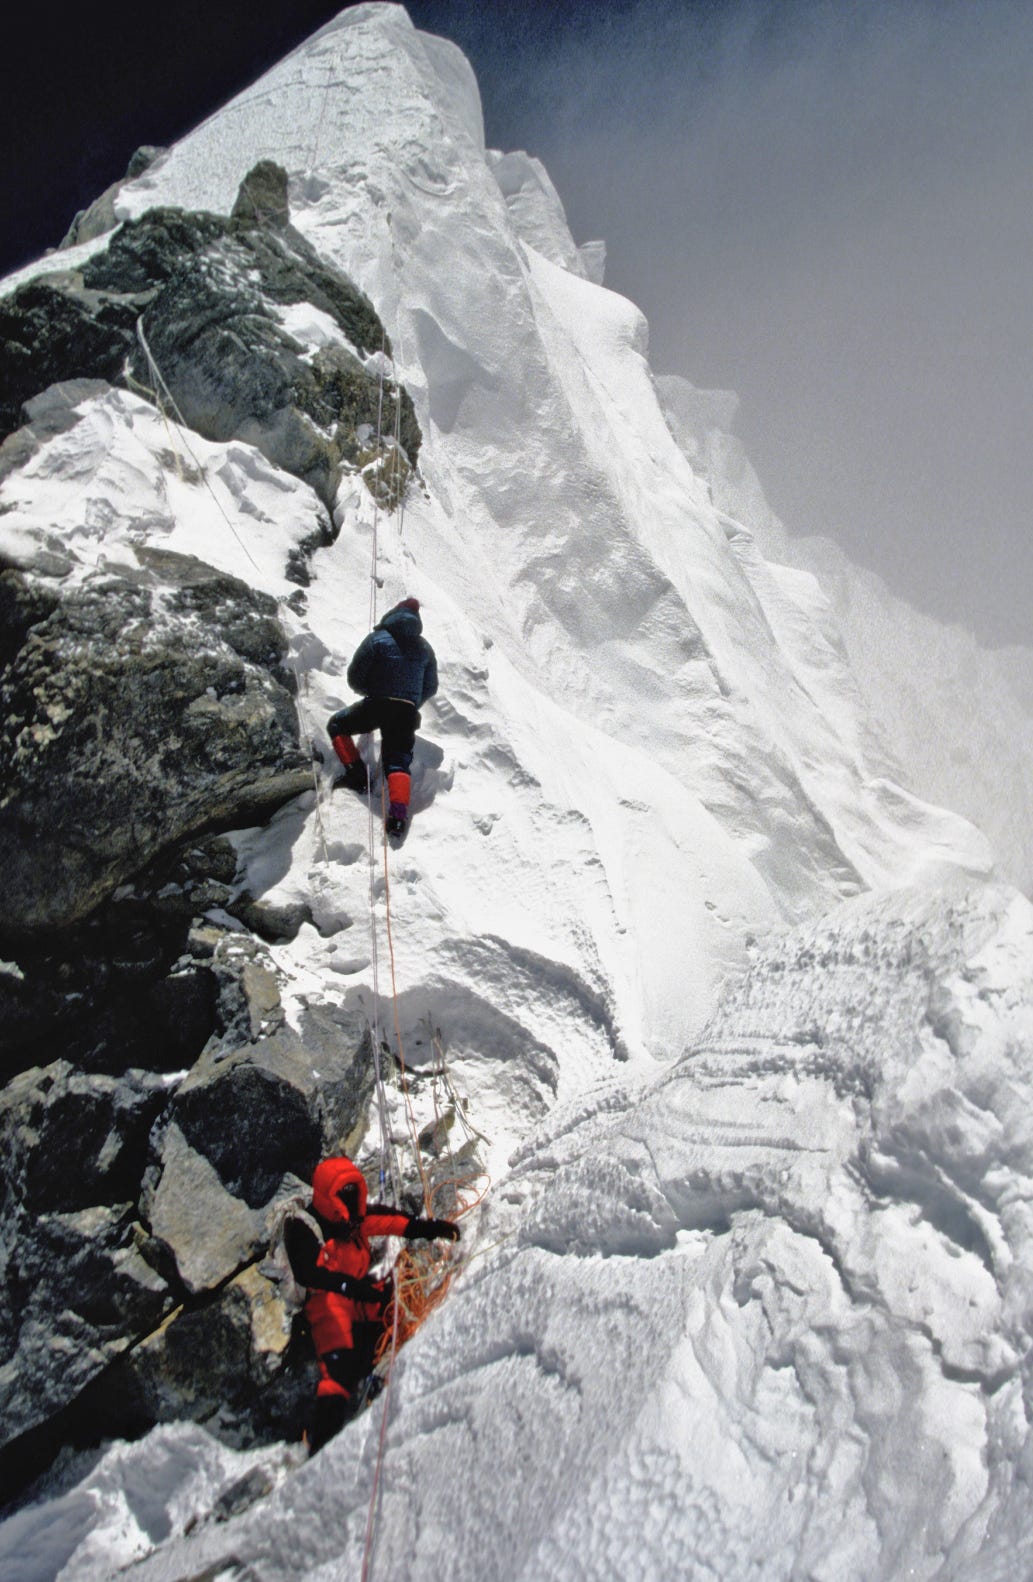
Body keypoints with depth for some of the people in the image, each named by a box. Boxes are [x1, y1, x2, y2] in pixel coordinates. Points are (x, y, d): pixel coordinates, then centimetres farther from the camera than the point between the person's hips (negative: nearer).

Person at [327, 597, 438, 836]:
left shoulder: (377, 639, 1)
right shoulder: (424, 648, 14)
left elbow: (354, 677, 1)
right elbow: (430, 688, 18)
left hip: (376, 706, -3)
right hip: (408, 714, 4)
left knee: (336, 725, 19)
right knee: (398, 763, 7)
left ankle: (356, 774, 7)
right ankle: (398, 814, -15)